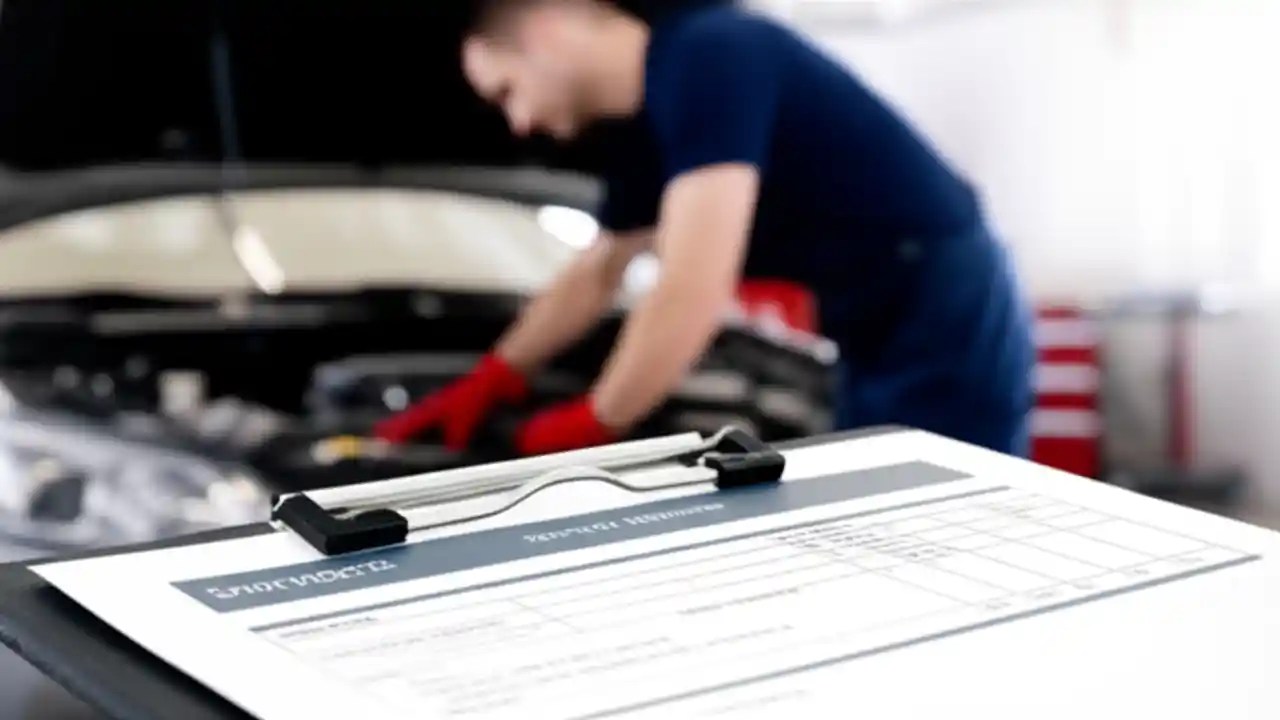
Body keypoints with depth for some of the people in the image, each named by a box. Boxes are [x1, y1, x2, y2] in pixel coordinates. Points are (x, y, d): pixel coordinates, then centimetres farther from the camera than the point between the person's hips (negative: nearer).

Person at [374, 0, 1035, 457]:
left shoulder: (707, 59, -22)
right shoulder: (649, 127, 9)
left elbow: (694, 295, -28)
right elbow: (595, 276, 26)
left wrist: (591, 424, -13)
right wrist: (487, 382, 22)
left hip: (945, 325, -10)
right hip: (883, 336, 10)